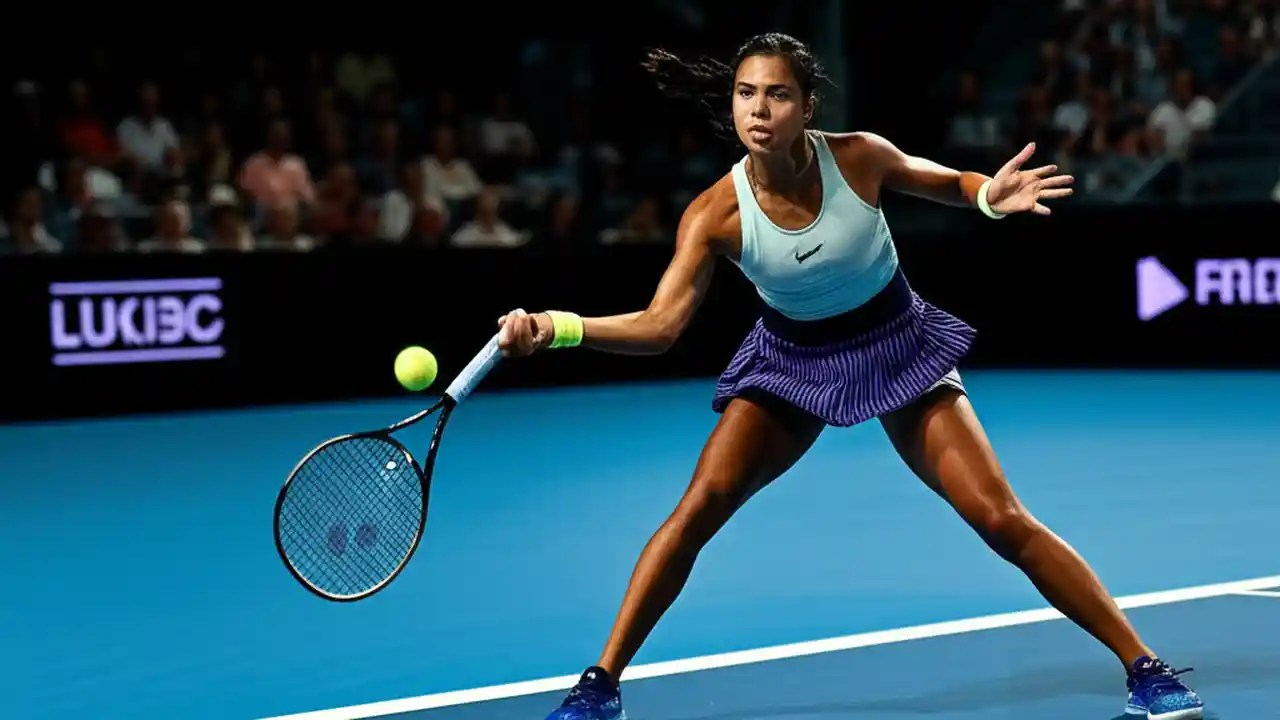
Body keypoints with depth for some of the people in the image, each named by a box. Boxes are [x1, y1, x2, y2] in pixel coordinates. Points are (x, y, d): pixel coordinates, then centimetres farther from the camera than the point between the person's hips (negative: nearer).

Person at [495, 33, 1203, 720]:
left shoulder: (860, 157, -22)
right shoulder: (715, 214, -23)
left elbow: (945, 181, -1)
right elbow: (660, 324, -28)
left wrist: (991, 195, -24)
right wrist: (556, 327, -43)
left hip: (898, 347, -1)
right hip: (791, 358, 1)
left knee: (1001, 519, -8)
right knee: (700, 505, -18)